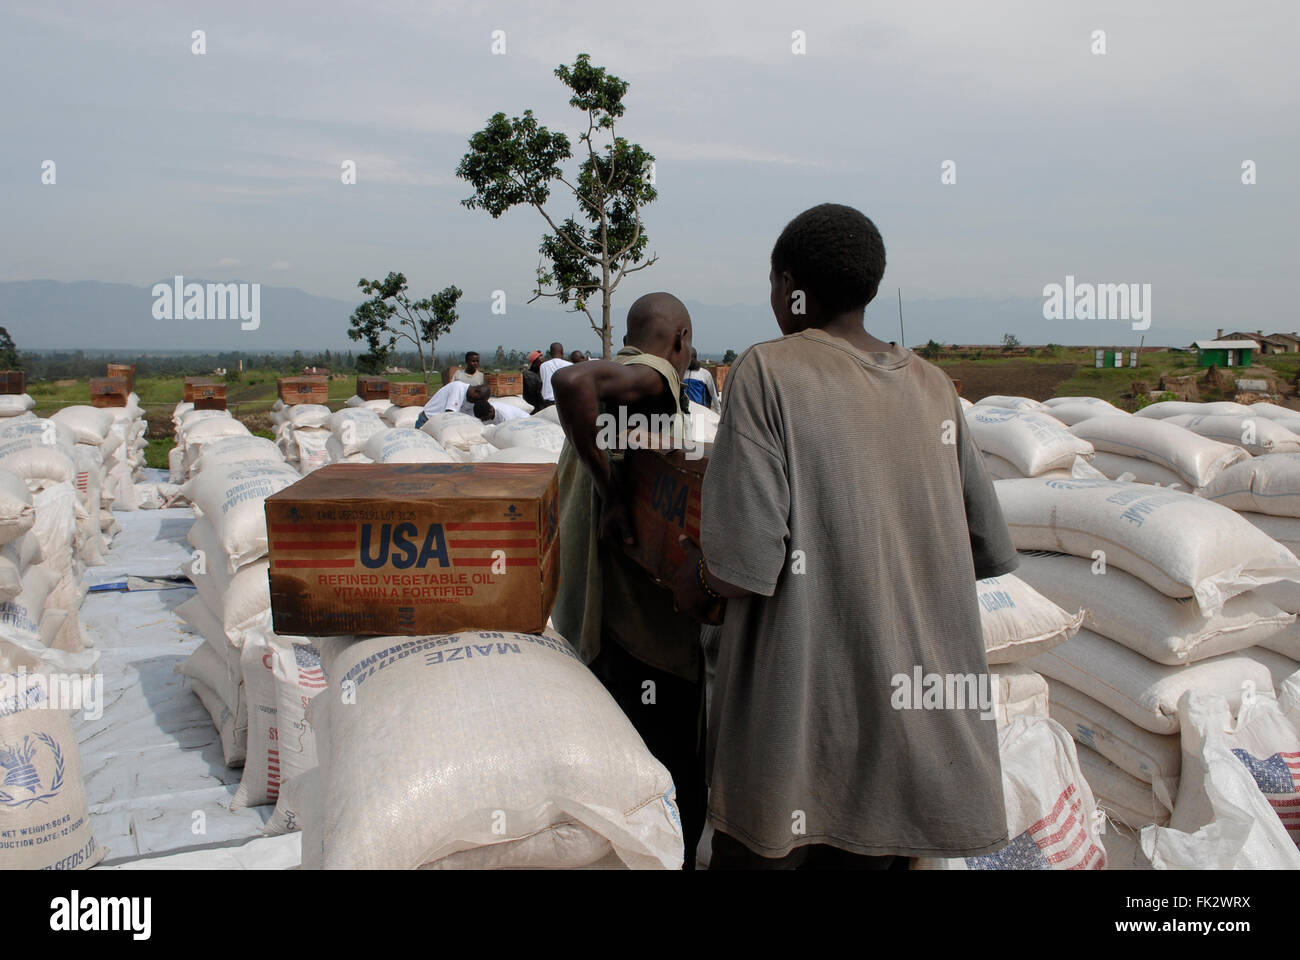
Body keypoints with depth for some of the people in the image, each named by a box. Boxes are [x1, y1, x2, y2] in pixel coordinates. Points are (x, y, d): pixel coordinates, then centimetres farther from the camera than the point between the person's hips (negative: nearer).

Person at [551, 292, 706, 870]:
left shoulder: (613, 385, 16)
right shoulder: (654, 377, -13)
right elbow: (571, 381, -33)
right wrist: (612, 494, -28)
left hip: (591, 619, 10)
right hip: (644, 626, -10)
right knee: (676, 800, -1)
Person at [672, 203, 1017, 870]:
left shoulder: (767, 372, -11)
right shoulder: (934, 388, 5)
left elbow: (745, 568, -19)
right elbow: (991, 552, 8)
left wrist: (694, 578, 2)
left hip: (795, 728, -5)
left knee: (755, 852, 14)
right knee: (866, 856, 19)